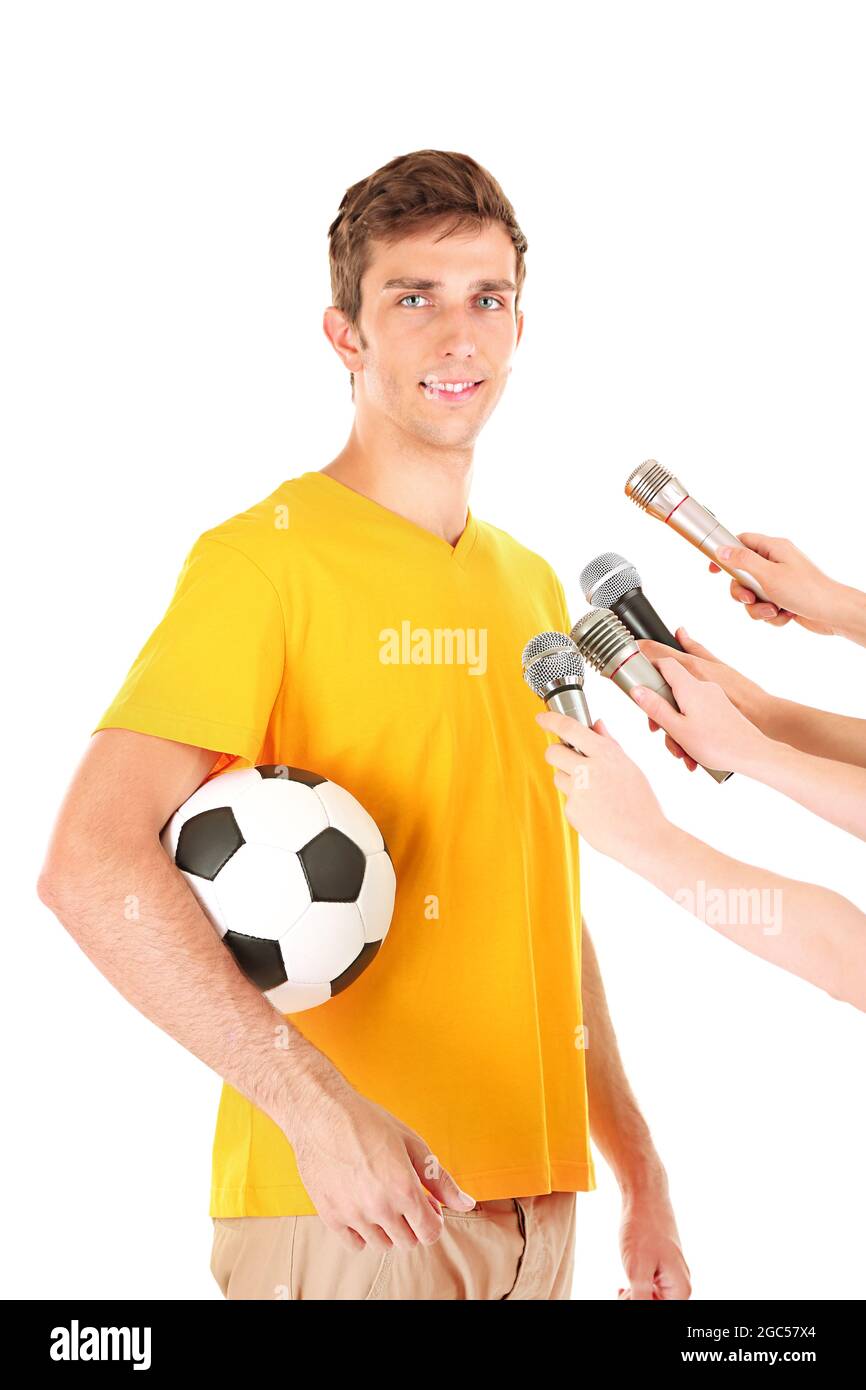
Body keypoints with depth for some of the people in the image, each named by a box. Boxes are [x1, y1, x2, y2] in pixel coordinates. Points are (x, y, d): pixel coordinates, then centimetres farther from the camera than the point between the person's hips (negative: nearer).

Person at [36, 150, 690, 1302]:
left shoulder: (535, 588, 12)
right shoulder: (264, 558, -10)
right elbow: (90, 862, -21)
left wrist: (640, 1177, 13)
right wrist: (317, 1107, -25)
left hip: (534, 1203, 7)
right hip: (343, 1208, -6)